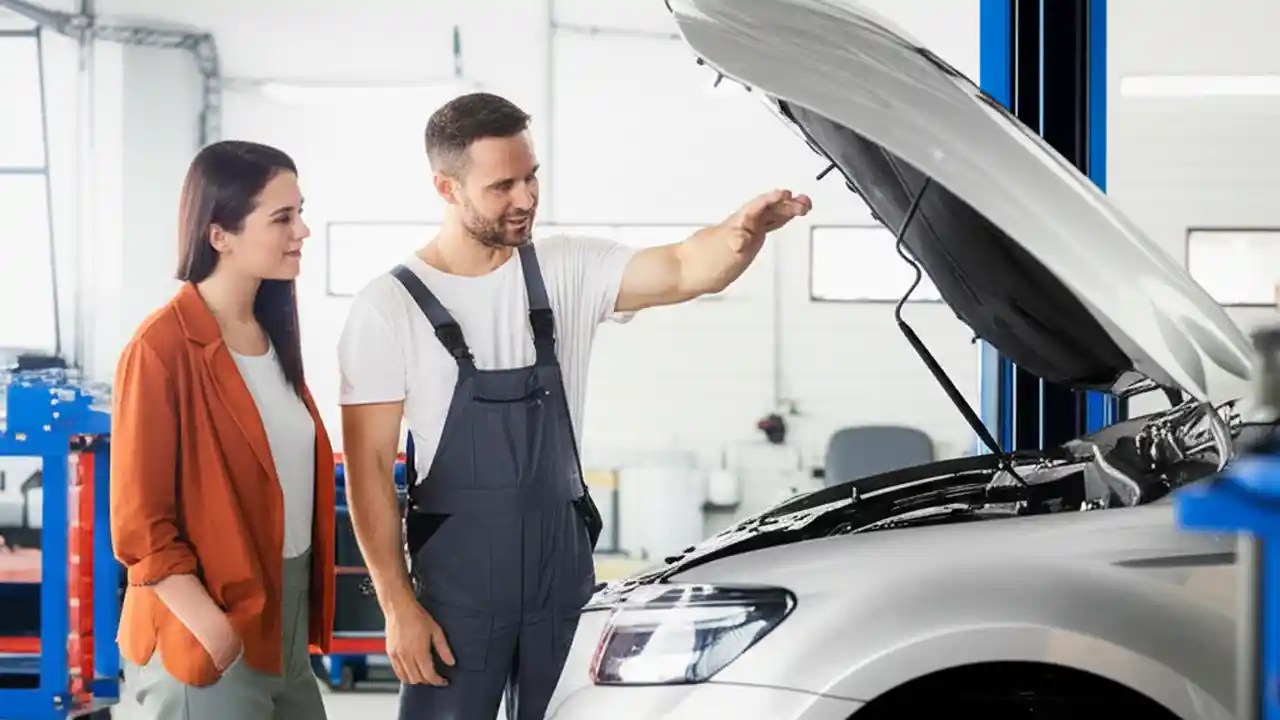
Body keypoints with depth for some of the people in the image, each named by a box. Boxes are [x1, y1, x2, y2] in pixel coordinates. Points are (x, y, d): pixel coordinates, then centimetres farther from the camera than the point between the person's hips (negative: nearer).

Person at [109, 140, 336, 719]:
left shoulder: (271, 333, 8)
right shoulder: (163, 348, -16)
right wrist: (218, 637, -20)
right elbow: (139, 527, -16)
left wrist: (300, 622, 13)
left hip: (285, 630, 7)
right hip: (207, 647, -7)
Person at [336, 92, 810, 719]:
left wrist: (745, 230, -36)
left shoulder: (567, 271, 2)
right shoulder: (388, 308, -8)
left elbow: (684, 272, -13)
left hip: (565, 572, 4)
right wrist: (398, 606, -13)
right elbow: (369, 467, -8)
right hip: (455, 586, -4)